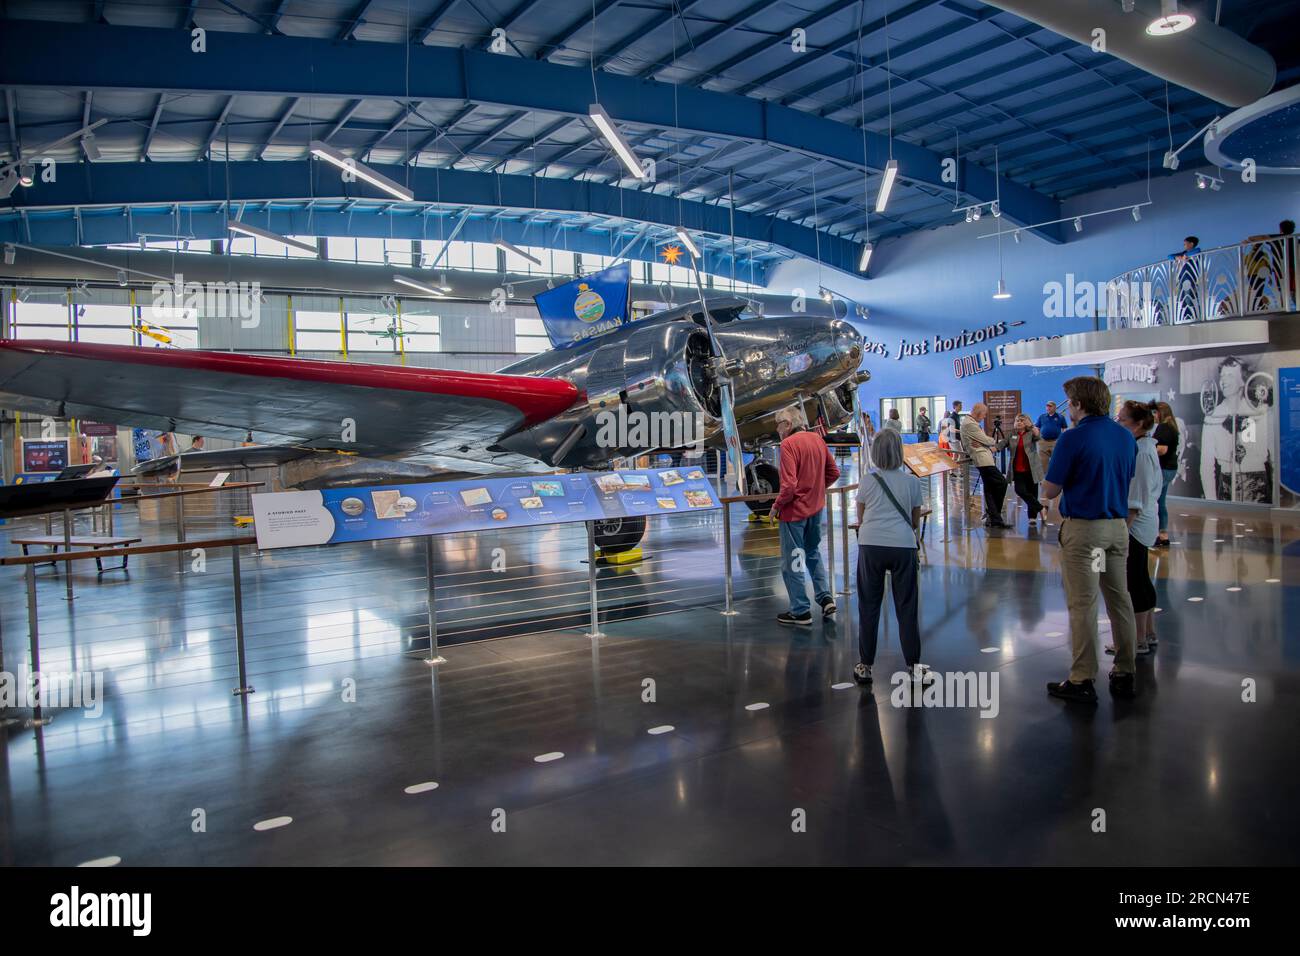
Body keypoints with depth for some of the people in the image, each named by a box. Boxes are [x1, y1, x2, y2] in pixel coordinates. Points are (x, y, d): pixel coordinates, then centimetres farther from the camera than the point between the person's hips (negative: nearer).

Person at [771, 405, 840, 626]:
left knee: (791, 562, 5)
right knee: (813, 553, 26)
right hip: (816, 508, 8)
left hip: (794, 511, -8)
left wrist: (776, 506, -10)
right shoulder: (817, 439, 3)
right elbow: (833, 473, 10)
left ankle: (800, 612, 11)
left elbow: (789, 486, -24)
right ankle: (825, 597, 22)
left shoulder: (788, 444, -19)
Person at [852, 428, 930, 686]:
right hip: (903, 546, 0)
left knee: (868, 607, 9)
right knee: (906, 608, 8)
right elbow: (916, 521, 14)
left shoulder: (868, 482, 4)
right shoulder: (912, 481, 4)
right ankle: (914, 667, 13)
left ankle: (865, 666, 14)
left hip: (871, 546, 0)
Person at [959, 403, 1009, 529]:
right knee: (1001, 483, -10)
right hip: (982, 458, -11)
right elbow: (985, 440, -13)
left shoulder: (971, 422, 20)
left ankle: (994, 519, 10)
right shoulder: (969, 424, -13)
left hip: (984, 458, 11)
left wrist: (991, 446, 0)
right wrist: (994, 442, 8)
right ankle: (993, 515, -2)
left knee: (989, 489, 9)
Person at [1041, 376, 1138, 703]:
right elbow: (1126, 480, 19)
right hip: (1118, 526, 7)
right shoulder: (1126, 437, 7)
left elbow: (1050, 490, -11)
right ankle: (1124, 675, 21)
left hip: (1083, 528, -7)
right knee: (1120, 600, 13)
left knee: (1083, 605, -2)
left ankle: (1082, 681, 3)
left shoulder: (1073, 438, -14)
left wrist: (1052, 469, 7)